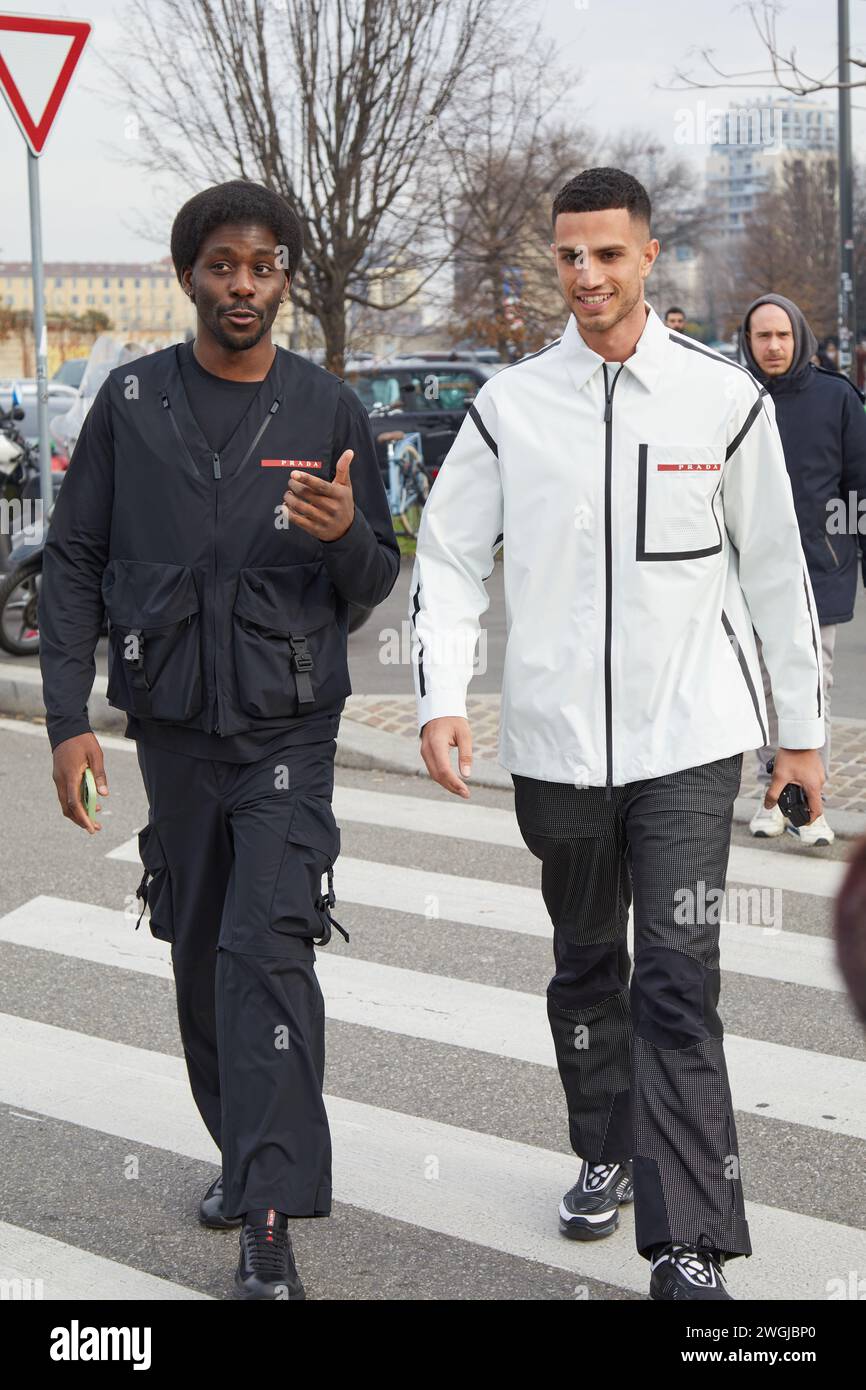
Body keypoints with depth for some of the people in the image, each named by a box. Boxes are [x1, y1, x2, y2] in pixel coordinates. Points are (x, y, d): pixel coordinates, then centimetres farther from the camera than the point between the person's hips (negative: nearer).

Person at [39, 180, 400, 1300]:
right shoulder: (132, 401, 2)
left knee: (268, 950, -14)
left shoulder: (329, 410, 1)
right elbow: (74, 564, 4)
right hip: (172, 726, 3)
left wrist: (345, 535, -18)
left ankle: (269, 1225, -14)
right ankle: (243, 1153, 33)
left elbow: (377, 583, 6)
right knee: (200, 954, 12)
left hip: (288, 728, -2)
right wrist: (69, 719, -4)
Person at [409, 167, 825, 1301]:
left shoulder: (724, 397, -2)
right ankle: (608, 1153, 40)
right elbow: (449, 559, 5)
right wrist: (442, 698, -10)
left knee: (677, 993, -9)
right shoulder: (510, 405, 0)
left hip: (689, 740, -2)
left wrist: (803, 728, 8)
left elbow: (775, 570, 5)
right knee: (586, 970, 19)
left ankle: (692, 1248, -6)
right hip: (556, 740, 3)